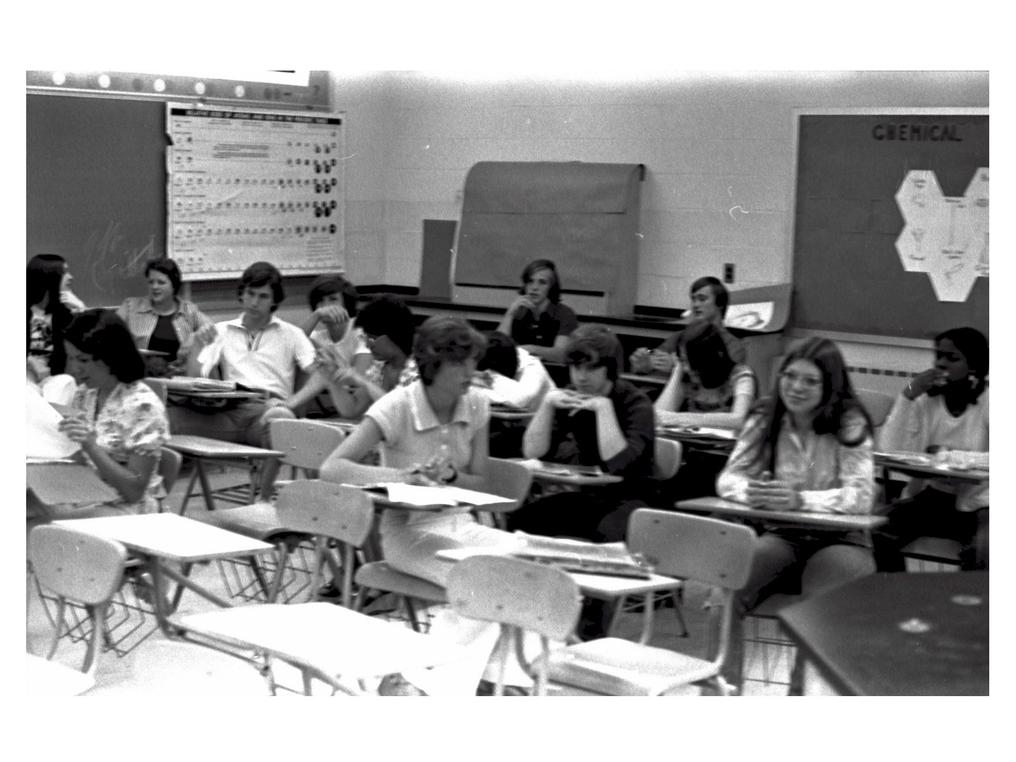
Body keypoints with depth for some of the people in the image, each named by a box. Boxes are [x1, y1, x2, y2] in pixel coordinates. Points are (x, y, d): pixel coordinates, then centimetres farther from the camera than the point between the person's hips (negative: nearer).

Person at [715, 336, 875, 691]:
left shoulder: (849, 424, -10)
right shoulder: (765, 418, 1)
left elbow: (860, 495, -21)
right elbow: (729, 477, -3)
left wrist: (800, 499, -39)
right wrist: (750, 491, -29)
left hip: (838, 540, -3)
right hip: (781, 535, 3)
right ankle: (726, 686, -13)